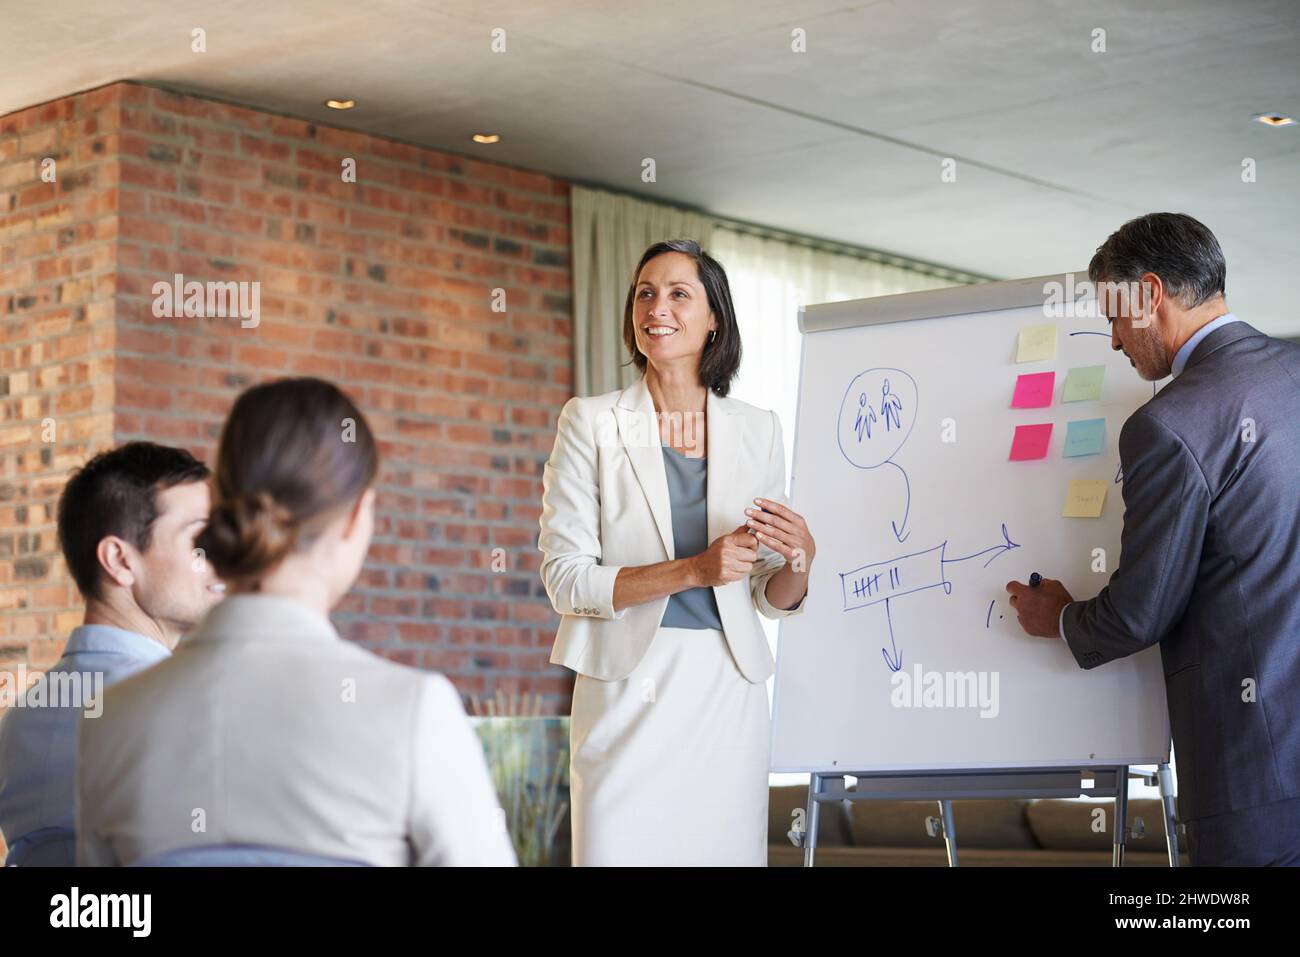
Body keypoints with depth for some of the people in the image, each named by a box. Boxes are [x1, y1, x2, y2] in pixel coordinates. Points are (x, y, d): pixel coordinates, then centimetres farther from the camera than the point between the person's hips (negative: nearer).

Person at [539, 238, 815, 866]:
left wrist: (799, 559, -12)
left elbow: (771, 598, 11)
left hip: (727, 690, 3)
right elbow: (564, 579, -8)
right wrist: (691, 570, -18)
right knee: (620, 848, -2)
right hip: (627, 690, -2)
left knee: (723, 849, 6)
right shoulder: (591, 422, -1)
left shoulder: (757, 431, 7)